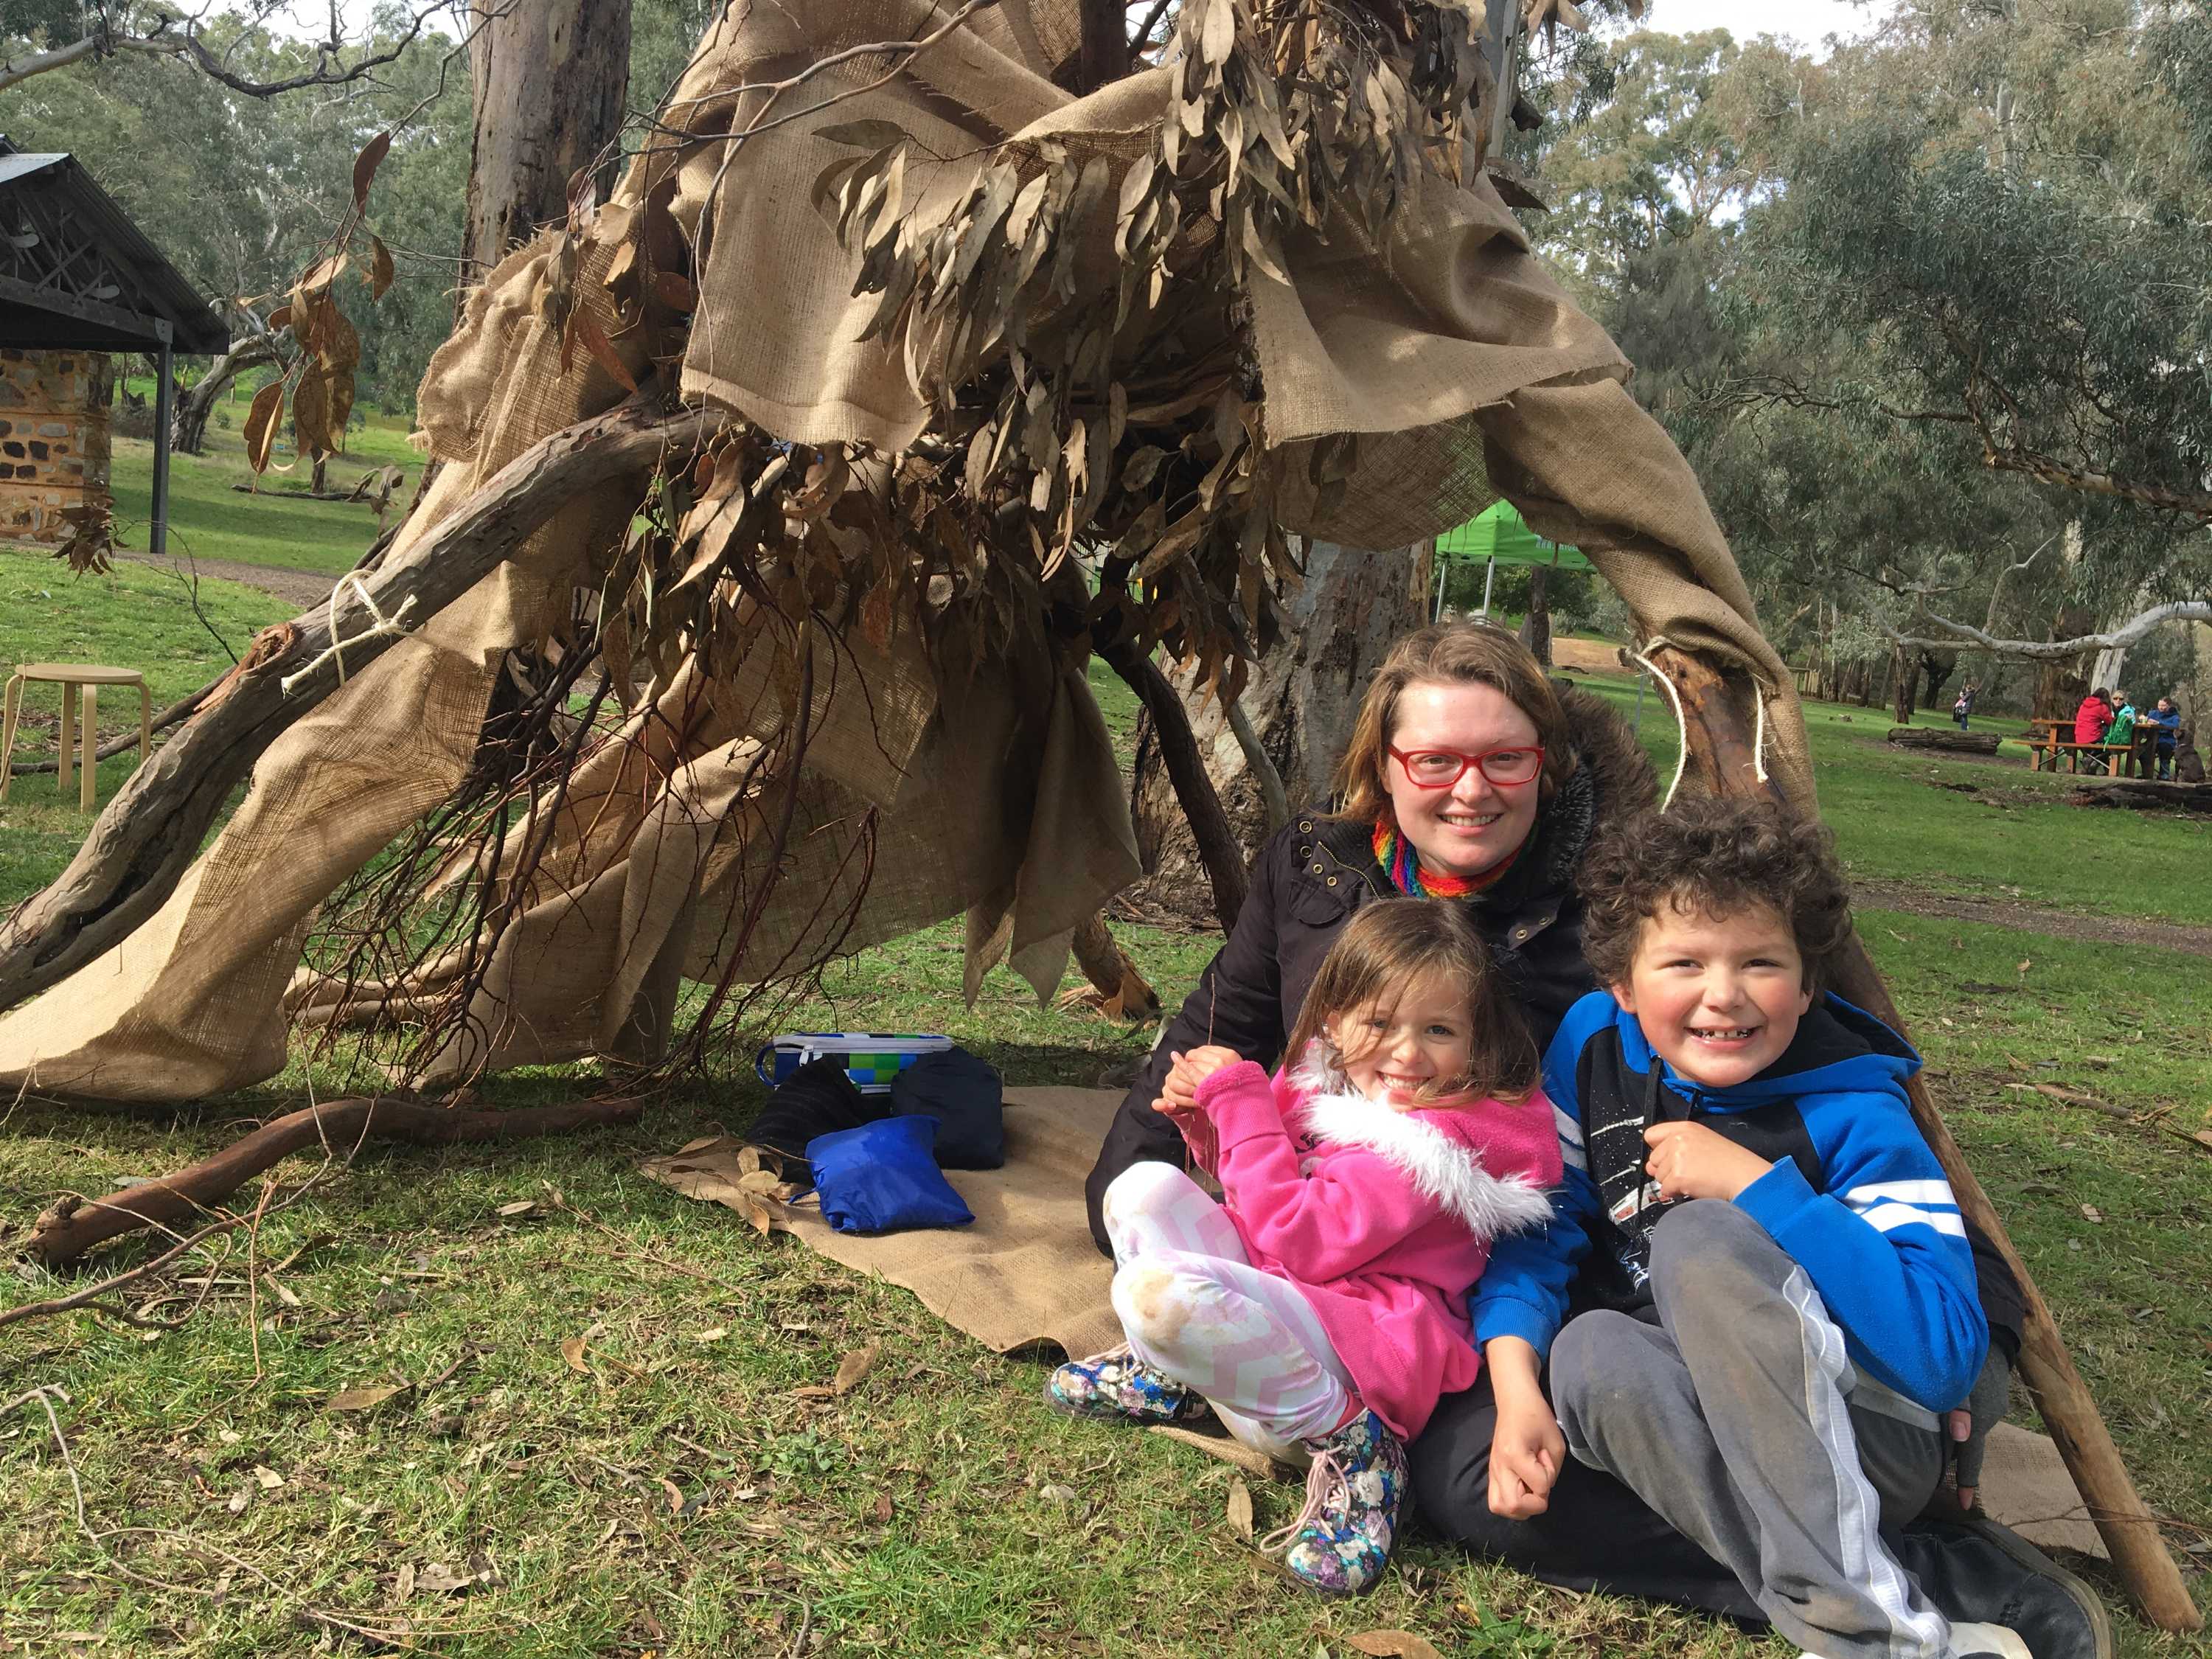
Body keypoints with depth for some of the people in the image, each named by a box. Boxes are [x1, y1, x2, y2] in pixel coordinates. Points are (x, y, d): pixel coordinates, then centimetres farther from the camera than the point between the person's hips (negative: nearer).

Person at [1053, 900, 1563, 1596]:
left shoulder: (1435, 1141, -22)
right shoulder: (1333, 1083, 4)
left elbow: (1301, 1243, -25)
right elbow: (1260, 1185, 20)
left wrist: (1241, 1100, -18)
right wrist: (1208, 1120, -1)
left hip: (1375, 1345, -9)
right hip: (1283, 1290, 9)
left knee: (1155, 1292, -32)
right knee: (1143, 1189, -1)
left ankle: (1344, 1435, -15)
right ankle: (1175, 1372, 13)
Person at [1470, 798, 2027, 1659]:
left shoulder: (1853, 1117, -17)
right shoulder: (1596, 1045, -4)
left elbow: (1948, 1354, -26)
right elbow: (1533, 1225, -1)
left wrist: (1753, 1184, -30)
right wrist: (1518, 1386, -19)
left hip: (1859, 1441, -3)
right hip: (1680, 1405, 4)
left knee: (1699, 1236, -30)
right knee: (1590, 1354, -31)